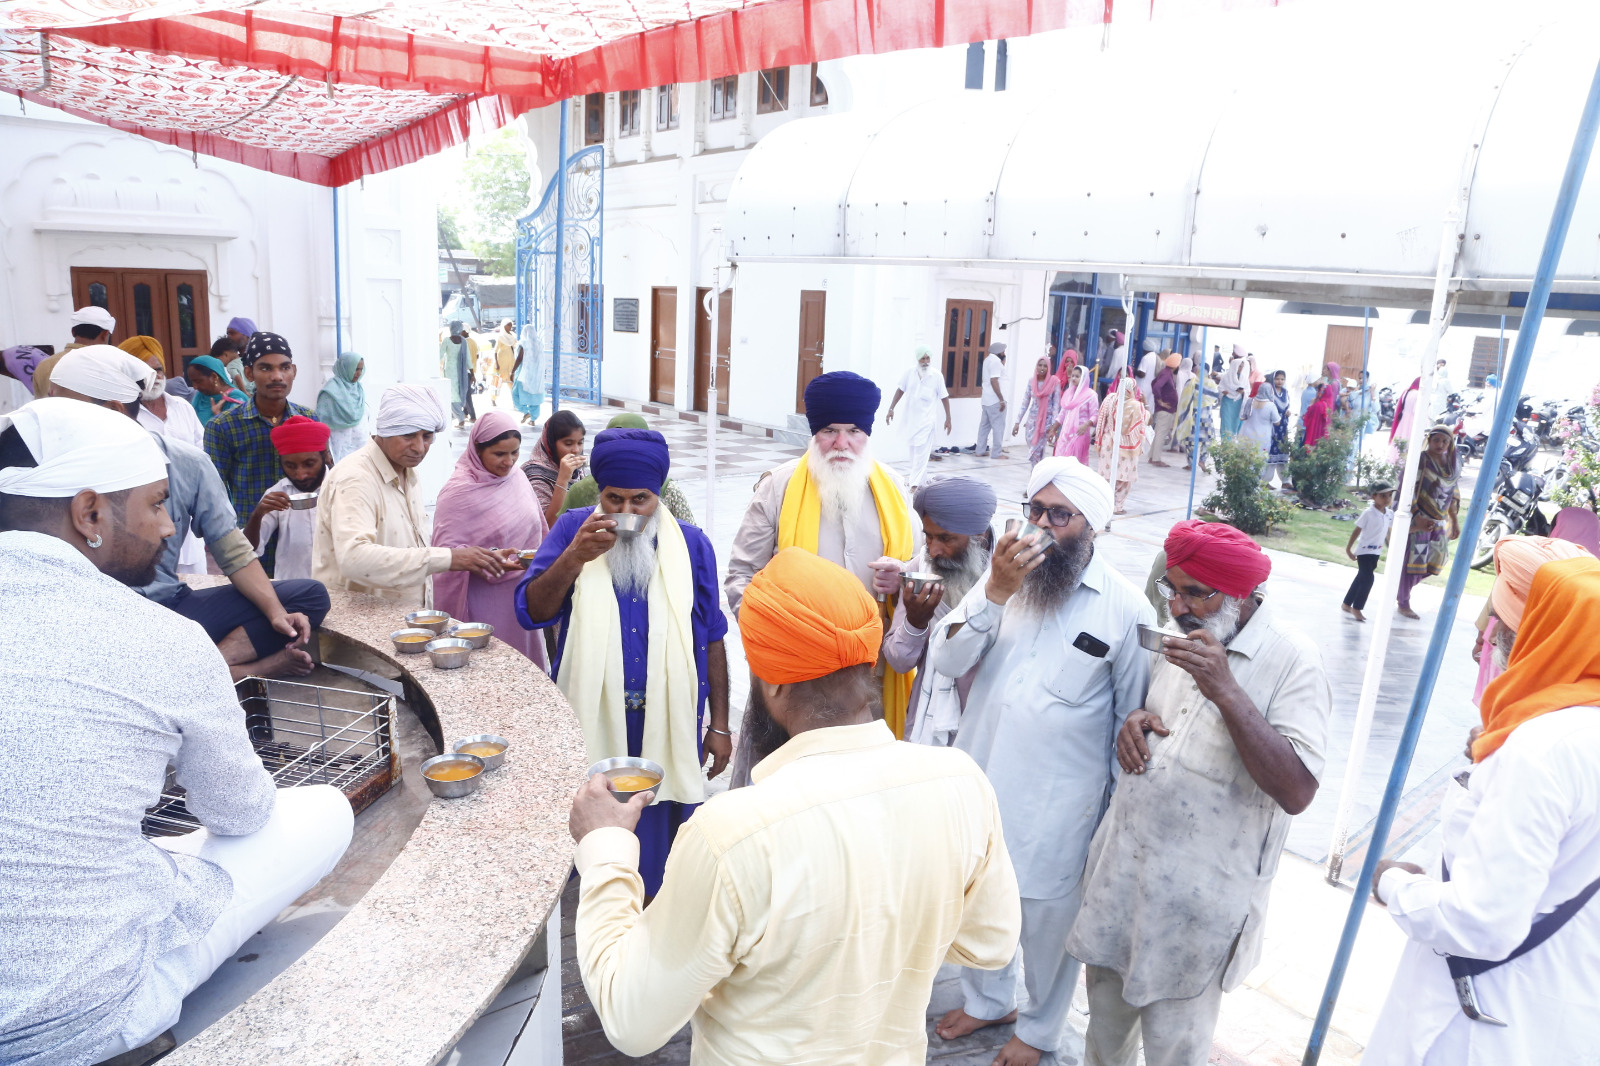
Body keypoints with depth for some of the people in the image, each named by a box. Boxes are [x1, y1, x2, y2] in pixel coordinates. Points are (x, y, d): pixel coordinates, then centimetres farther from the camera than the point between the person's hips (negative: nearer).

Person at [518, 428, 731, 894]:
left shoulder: (692, 544, 1)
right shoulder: (573, 530, 0)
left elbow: (711, 639, 3)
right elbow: (532, 612, -6)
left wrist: (719, 725, 3)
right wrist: (575, 557, -21)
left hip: (668, 724, 0)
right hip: (590, 720, 0)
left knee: (660, 831, 11)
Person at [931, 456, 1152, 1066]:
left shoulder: (1125, 607, -12)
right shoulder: (1005, 574, -4)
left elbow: (1133, 717, -4)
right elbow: (946, 662, -11)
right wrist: (996, 592, -23)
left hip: (1057, 802, -3)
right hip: (980, 781, 4)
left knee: (1047, 919, 15)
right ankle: (988, 999, 51)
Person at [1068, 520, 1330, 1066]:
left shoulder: (1293, 661, -18)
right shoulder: (1187, 635, 4)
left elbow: (1296, 791, -26)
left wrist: (1227, 691, -32)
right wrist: (1136, 718, -3)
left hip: (1197, 895, -6)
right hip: (1122, 863, 6)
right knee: (1105, 1005, 22)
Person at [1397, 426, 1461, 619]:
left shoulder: (1454, 464, 8)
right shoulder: (1420, 460, -11)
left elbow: (1454, 495, 15)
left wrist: (1455, 522, 14)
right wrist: (1417, 517, -23)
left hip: (1440, 523, 6)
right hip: (1417, 518, -6)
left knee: (1432, 564, 9)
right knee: (1413, 560, -2)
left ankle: (1402, 588, 30)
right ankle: (1404, 603, 10)